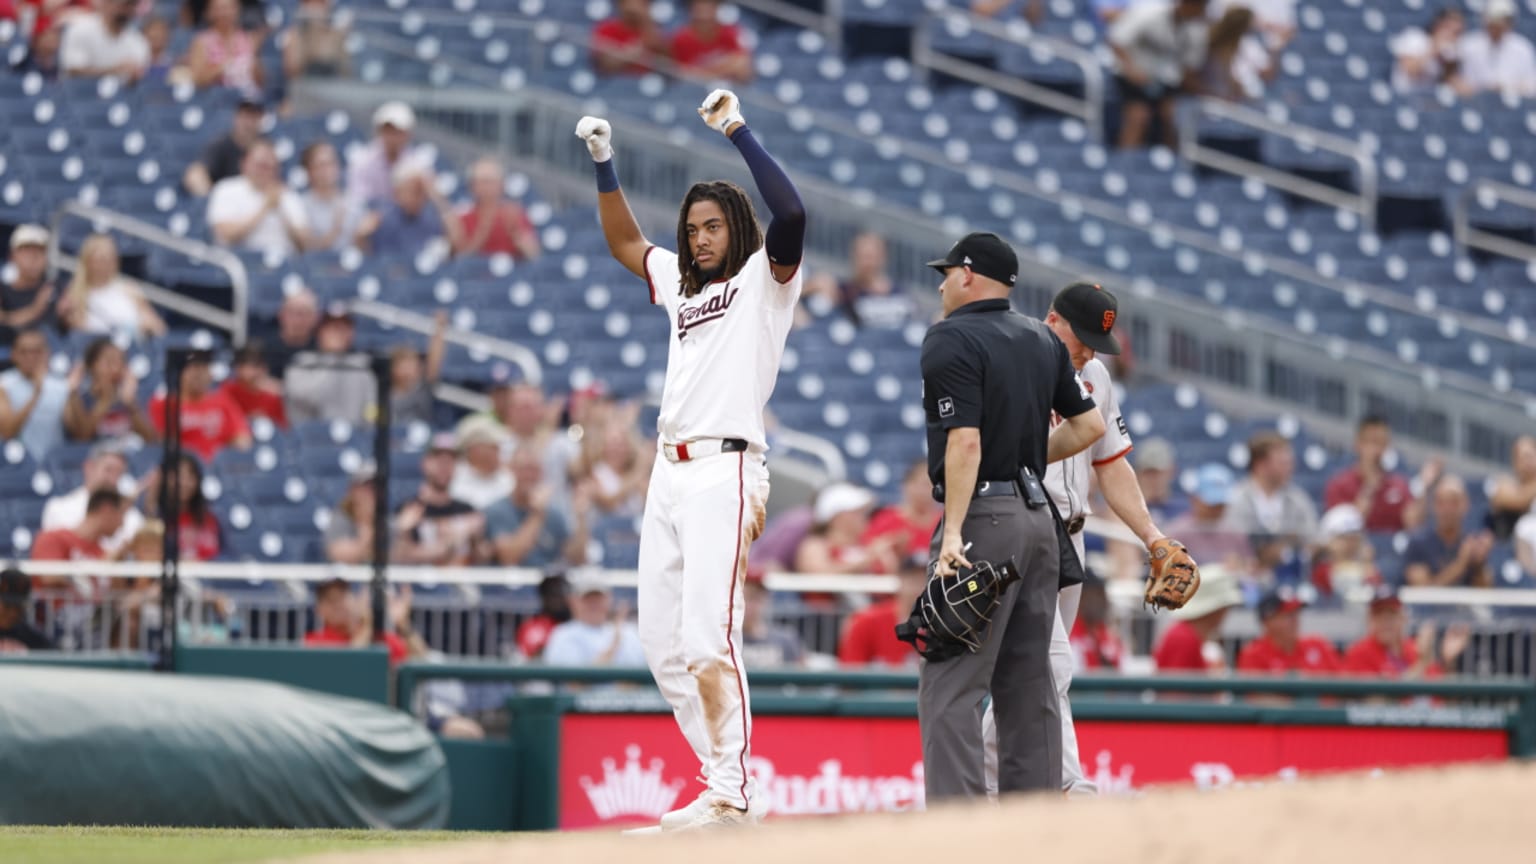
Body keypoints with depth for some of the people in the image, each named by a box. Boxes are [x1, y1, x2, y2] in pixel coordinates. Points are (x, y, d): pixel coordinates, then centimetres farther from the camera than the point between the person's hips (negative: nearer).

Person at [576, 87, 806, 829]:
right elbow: (624, 242, 36)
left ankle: (731, 796, -19)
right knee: (661, 643, 5)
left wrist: (738, 132, -13)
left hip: (723, 471, -8)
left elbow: (790, 215, -17)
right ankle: (726, 784, 10)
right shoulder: (680, 282, 23)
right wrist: (604, 165, 24)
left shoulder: (765, 279, 2)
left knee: (708, 639, -18)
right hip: (669, 472, 8)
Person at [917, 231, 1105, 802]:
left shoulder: (950, 339, -10)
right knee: (1028, 684, 11)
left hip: (983, 519, -8)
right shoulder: (1041, 339, 13)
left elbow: (965, 441, -19)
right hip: (1039, 518, 8)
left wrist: (953, 534, -22)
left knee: (950, 685, -9)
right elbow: (1089, 425, 13)